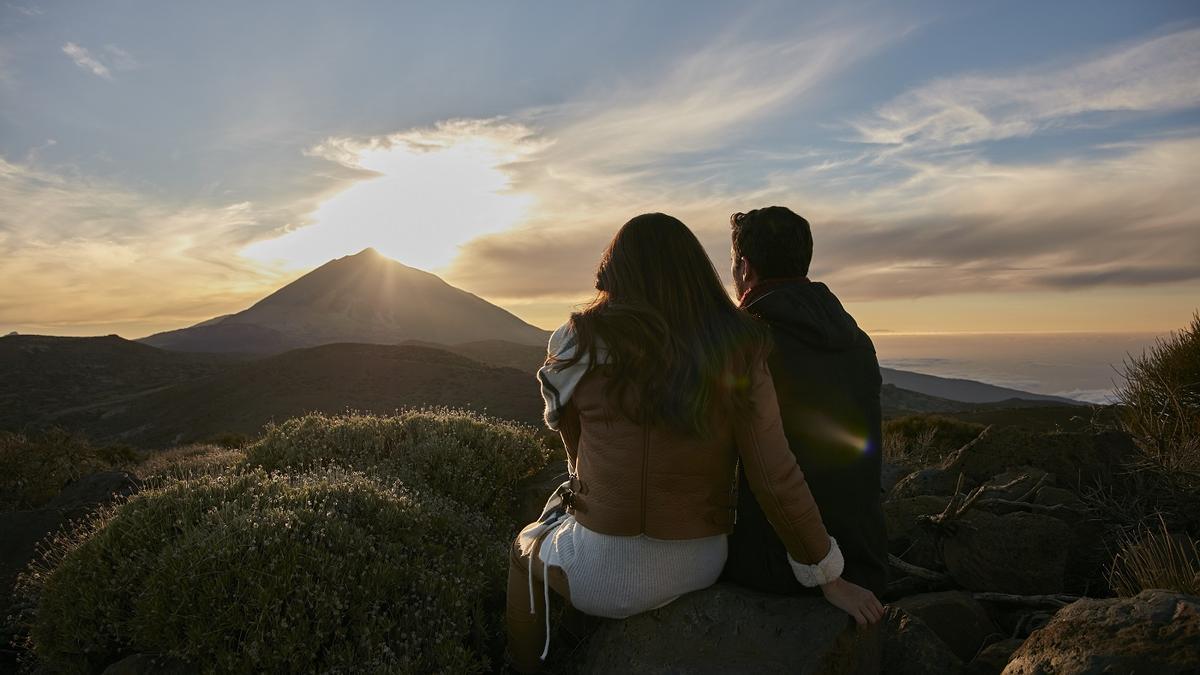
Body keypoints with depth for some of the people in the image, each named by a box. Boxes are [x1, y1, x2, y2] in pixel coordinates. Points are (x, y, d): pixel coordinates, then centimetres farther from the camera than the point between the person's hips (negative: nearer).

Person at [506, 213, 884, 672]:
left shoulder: (584, 343, -13)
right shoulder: (738, 354, -11)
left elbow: (577, 448, 2)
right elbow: (777, 478, -13)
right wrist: (831, 579, -2)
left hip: (608, 570, -3)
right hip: (702, 564, 4)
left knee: (527, 548, 30)